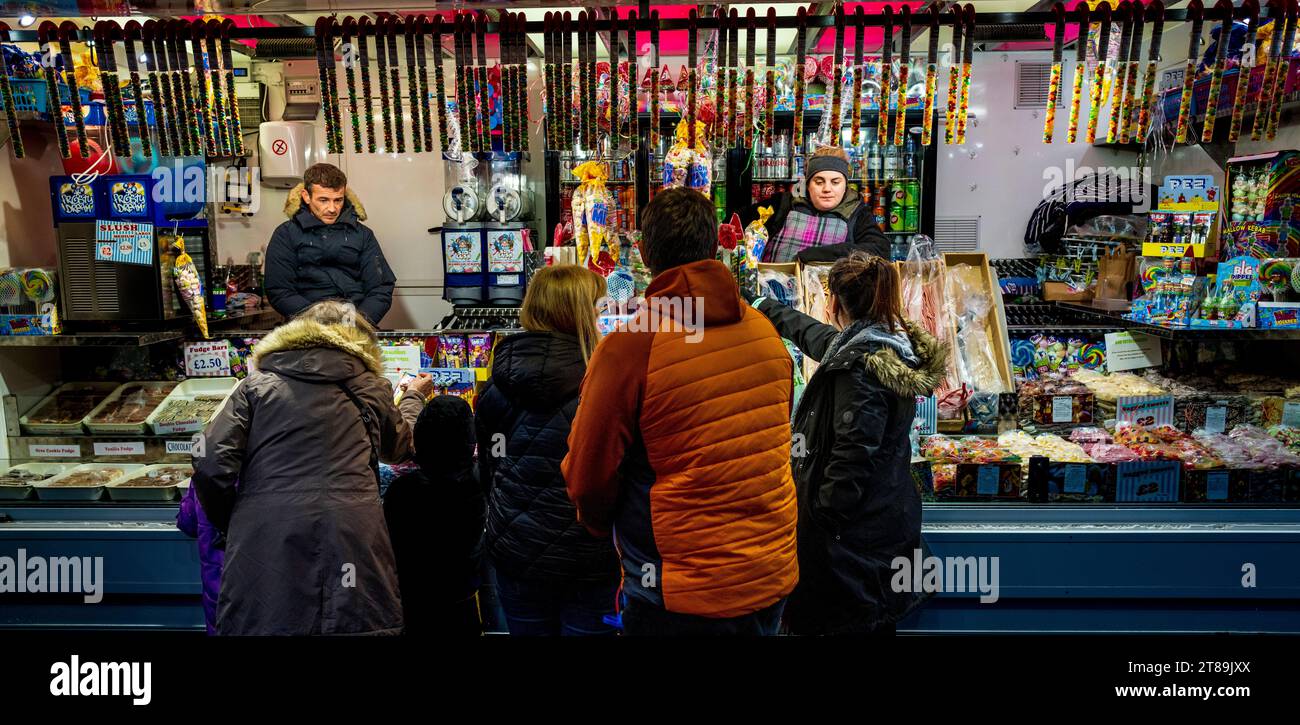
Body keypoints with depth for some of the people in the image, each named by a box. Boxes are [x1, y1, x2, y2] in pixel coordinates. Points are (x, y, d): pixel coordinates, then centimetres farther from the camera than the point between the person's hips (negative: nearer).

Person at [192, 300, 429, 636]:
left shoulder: (257, 385, 12)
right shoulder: (368, 388, 14)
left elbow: (211, 464, 0)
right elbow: (401, 445, 33)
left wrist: (234, 528, 17)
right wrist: (413, 397, 51)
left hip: (263, 558, 0)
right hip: (351, 553, 0)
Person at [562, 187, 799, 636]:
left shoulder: (628, 347, -19)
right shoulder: (765, 331, -3)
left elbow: (586, 477, -11)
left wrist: (603, 525, 11)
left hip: (682, 591, -5)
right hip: (775, 574, 5)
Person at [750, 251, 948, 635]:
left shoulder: (859, 364, -24)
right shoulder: (891, 342, 7)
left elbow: (853, 457, -27)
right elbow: (816, 335, 25)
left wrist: (820, 514, -16)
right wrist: (770, 310, 38)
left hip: (855, 532, -9)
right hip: (887, 518, 10)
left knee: (846, 621, 5)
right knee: (876, 618, 22)